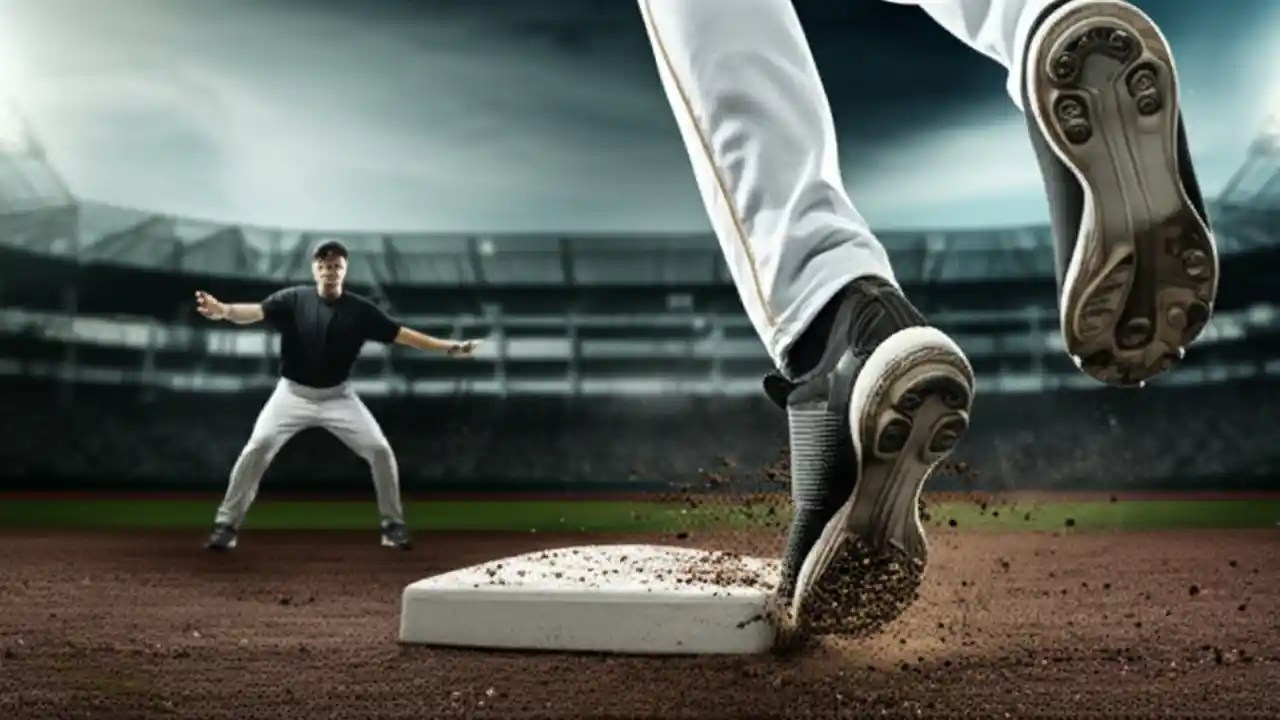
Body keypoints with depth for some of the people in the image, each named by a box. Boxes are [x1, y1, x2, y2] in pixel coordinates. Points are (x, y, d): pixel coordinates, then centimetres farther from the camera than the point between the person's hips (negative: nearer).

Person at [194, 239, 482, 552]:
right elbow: (256, 311, -27)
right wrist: (224, 311, -49)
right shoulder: (294, 299, -11)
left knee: (380, 450, -7)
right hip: (294, 394, -2)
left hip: (338, 397, 2)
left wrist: (449, 347, -14)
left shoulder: (360, 309, -6)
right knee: (257, 447, -18)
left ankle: (393, 524, 11)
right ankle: (226, 525, -7)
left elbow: (401, 334, -6)